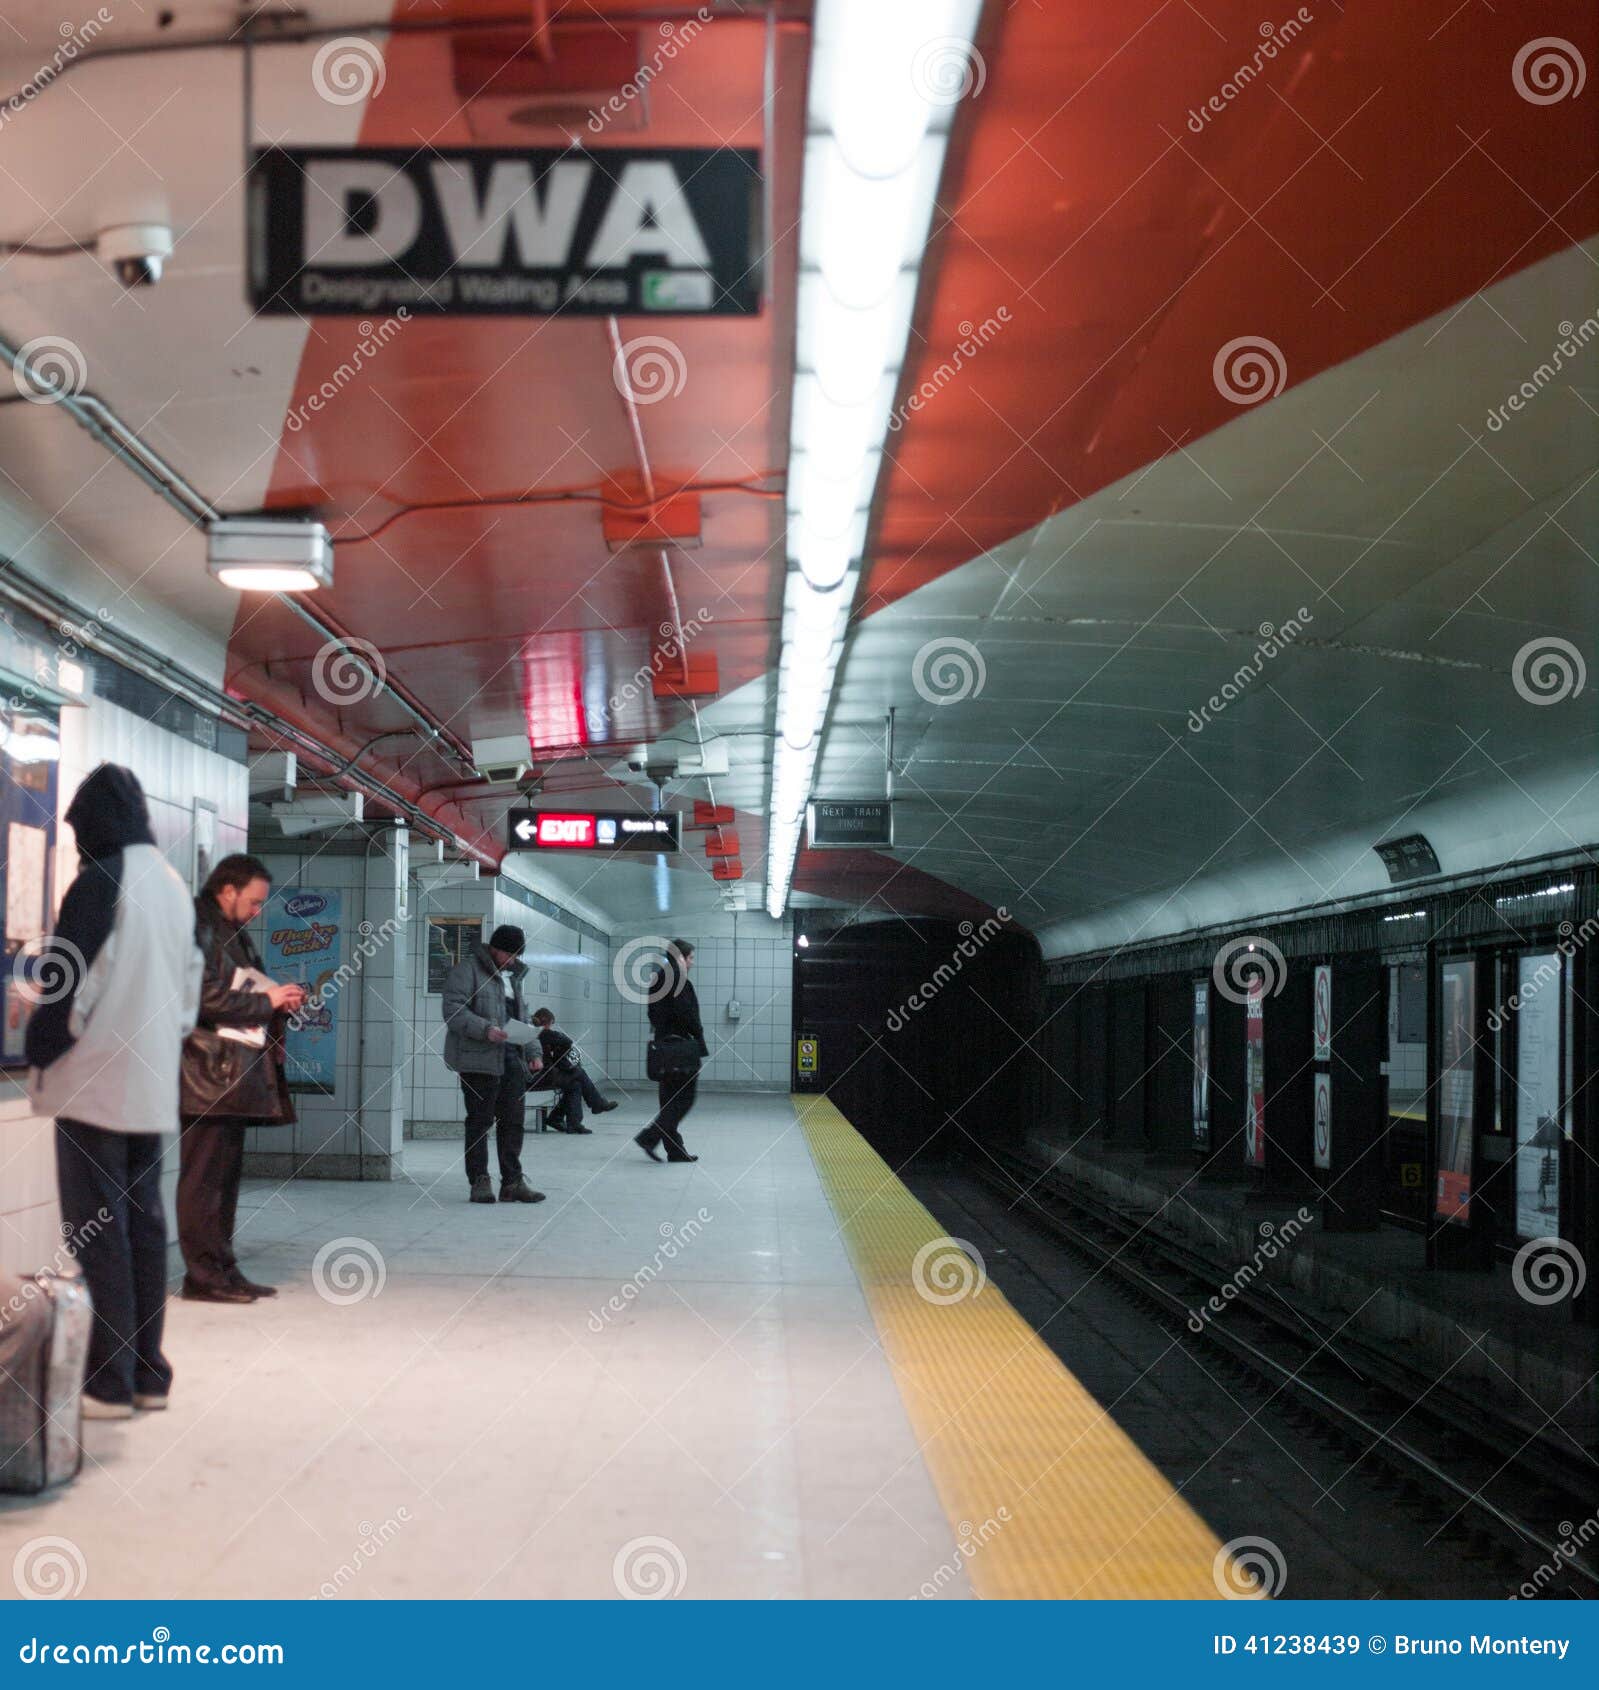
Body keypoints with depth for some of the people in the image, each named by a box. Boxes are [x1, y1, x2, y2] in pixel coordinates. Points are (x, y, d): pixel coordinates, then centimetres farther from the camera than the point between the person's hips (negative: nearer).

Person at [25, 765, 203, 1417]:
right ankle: (148, 1374, 13)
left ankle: (109, 1382, -4)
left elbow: (69, 979, -13)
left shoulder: (100, 880, -11)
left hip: (94, 1082, -7)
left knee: (96, 1228, -4)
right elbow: (190, 979, 16)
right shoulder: (172, 884, 11)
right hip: (154, 1084, 7)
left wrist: (40, 1052, -2)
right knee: (142, 1223, 11)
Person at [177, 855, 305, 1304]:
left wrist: (280, 1003, 9)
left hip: (235, 1078, 10)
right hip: (209, 1075, -10)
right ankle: (205, 1274, -6)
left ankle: (221, 1271, 14)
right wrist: (265, 1001, -12)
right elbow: (205, 998, -19)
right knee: (203, 1177, -7)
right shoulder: (198, 930, -9)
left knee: (225, 1176, 10)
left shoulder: (232, 933, 21)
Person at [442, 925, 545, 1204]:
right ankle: (480, 1182, 3)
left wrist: (533, 1053, 14)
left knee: (513, 1121, 5)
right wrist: (485, 1030, -26)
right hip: (479, 1060, -7)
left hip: (512, 1060, 7)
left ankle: (512, 1182, 9)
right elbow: (453, 1011, -14)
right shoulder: (466, 970, -4)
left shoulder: (513, 976, 22)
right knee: (480, 1121, -3)